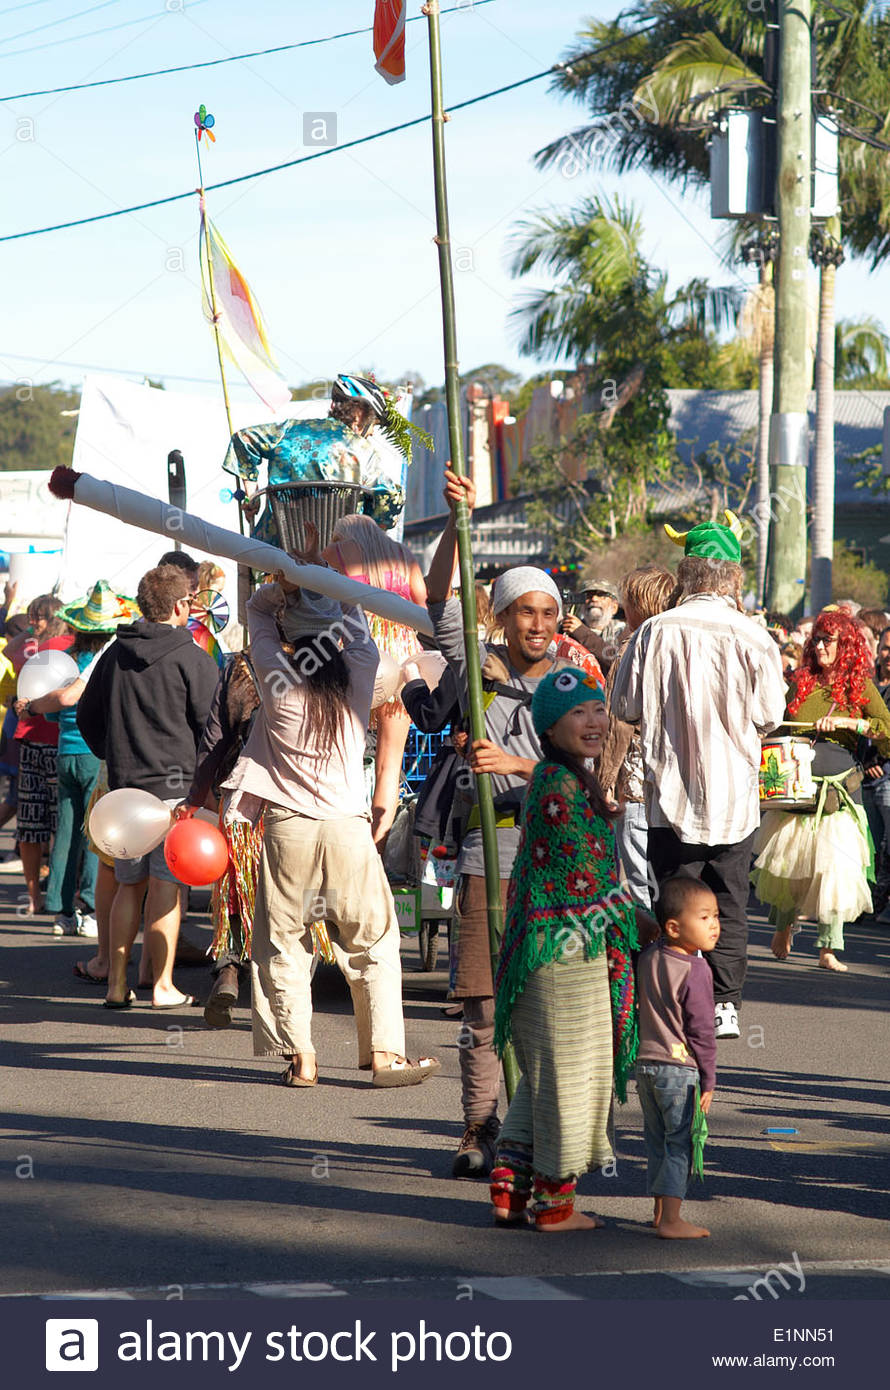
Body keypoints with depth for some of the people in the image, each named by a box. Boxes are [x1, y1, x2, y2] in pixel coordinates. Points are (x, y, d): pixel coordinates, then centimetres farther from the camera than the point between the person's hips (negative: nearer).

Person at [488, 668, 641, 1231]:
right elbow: (587, 878, -15)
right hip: (569, 946, -10)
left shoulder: (548, 779, 13)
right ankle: (556, 1201, 7)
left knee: (544, 1075, 15)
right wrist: (635, 919, -1)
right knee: (569, 1070, -1)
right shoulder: (564, 785, -17)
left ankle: (510, 1183, 14)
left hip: (547, 944, 10)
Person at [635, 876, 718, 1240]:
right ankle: (671, 1220, -4)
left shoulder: (648, 957, 5)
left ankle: (660, 1211, 23)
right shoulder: (696, 972, -16)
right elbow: (701, 1032, -13)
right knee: (679, 1144, -2)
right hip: (680, 1068, -7)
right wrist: (709, 1079, -6)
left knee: (657, 1141, 15)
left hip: (645, 1063, 7)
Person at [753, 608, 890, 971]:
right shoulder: (800, 683, 11)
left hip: (838, 791, -3)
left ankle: (829, 948, 1)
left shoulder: (860, 687, 2)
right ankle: (784, 924, 33)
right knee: (784, 859, 5)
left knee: (835, 867, -9)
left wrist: (847, 722, -19)